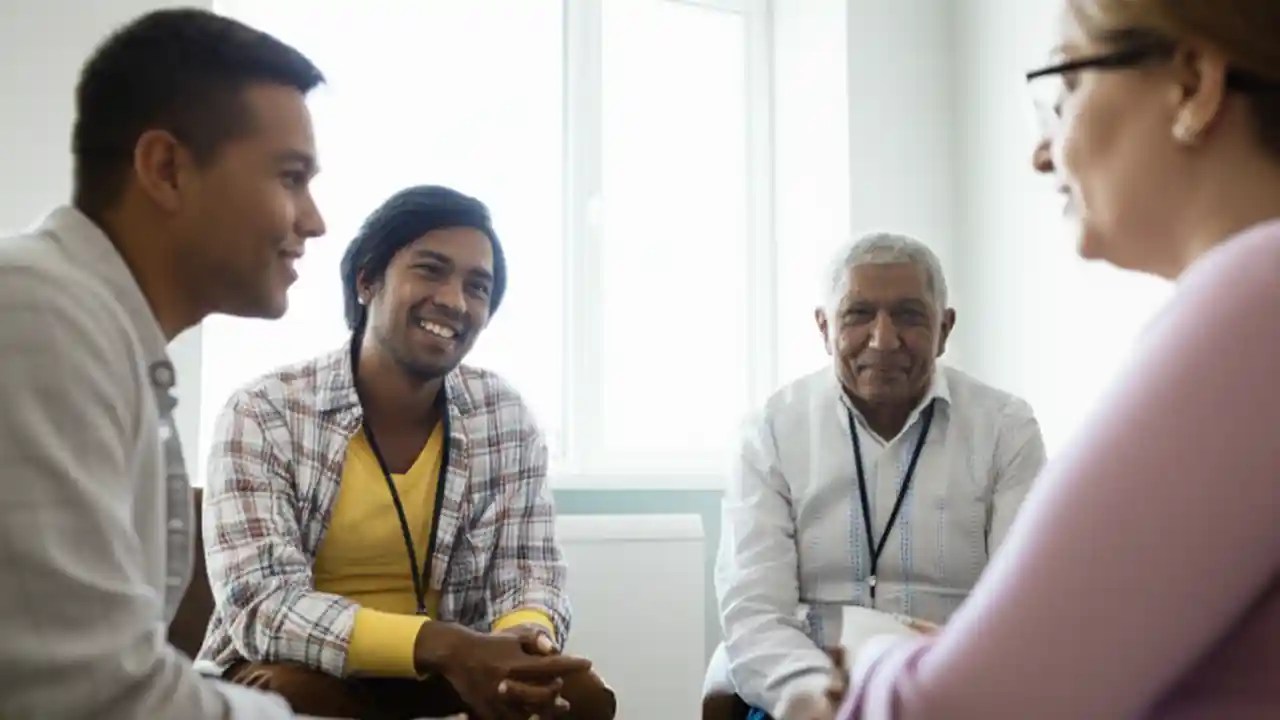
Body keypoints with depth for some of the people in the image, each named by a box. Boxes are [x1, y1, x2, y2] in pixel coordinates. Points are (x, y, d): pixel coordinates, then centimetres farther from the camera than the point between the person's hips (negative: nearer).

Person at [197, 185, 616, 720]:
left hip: (451, 673, 3)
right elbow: (261, 606, -23)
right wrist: (439, 644, -37)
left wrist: (525, 639, -31)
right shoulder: (263, 416, -14)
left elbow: (529, 577, -5)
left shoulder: (506, 418, -4)